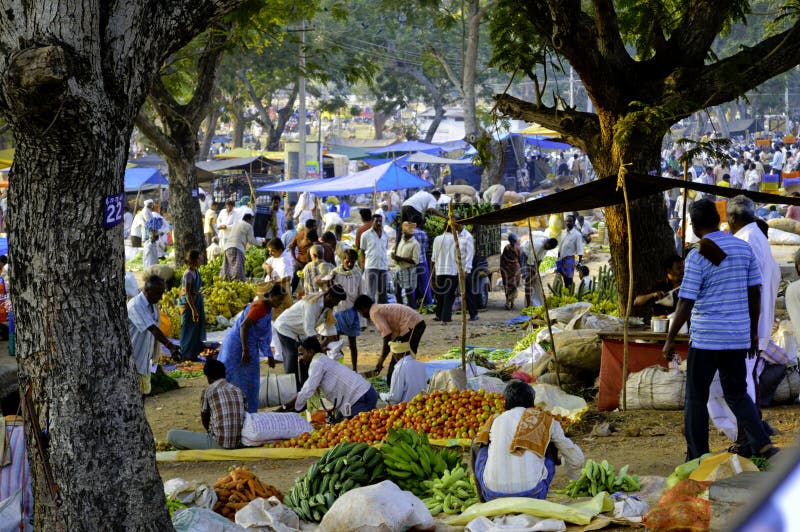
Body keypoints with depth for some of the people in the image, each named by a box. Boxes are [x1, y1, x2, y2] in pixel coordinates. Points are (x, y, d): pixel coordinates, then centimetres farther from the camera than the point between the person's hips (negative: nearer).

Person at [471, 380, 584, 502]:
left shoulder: (496, 420, 18)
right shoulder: (545, 420, 13)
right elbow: (576, 459, 23)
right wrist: (573, 474, 47)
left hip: (493, 495, 1)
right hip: (531, 495, -1)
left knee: (477, 443, 27)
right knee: (552, 444, 24)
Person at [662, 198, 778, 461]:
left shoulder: (698, 257, -12)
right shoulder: (744, 248, 3)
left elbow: (685, 304, -13)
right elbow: (755, 292, 7)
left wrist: (670, 340, -5)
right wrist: (753, 331, 17)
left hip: (705, 340, -5)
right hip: (738, 336, 5)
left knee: (696, 398, 6)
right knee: (737, 393, 17)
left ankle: (697, 459, 10)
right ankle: (762, 444, 1)